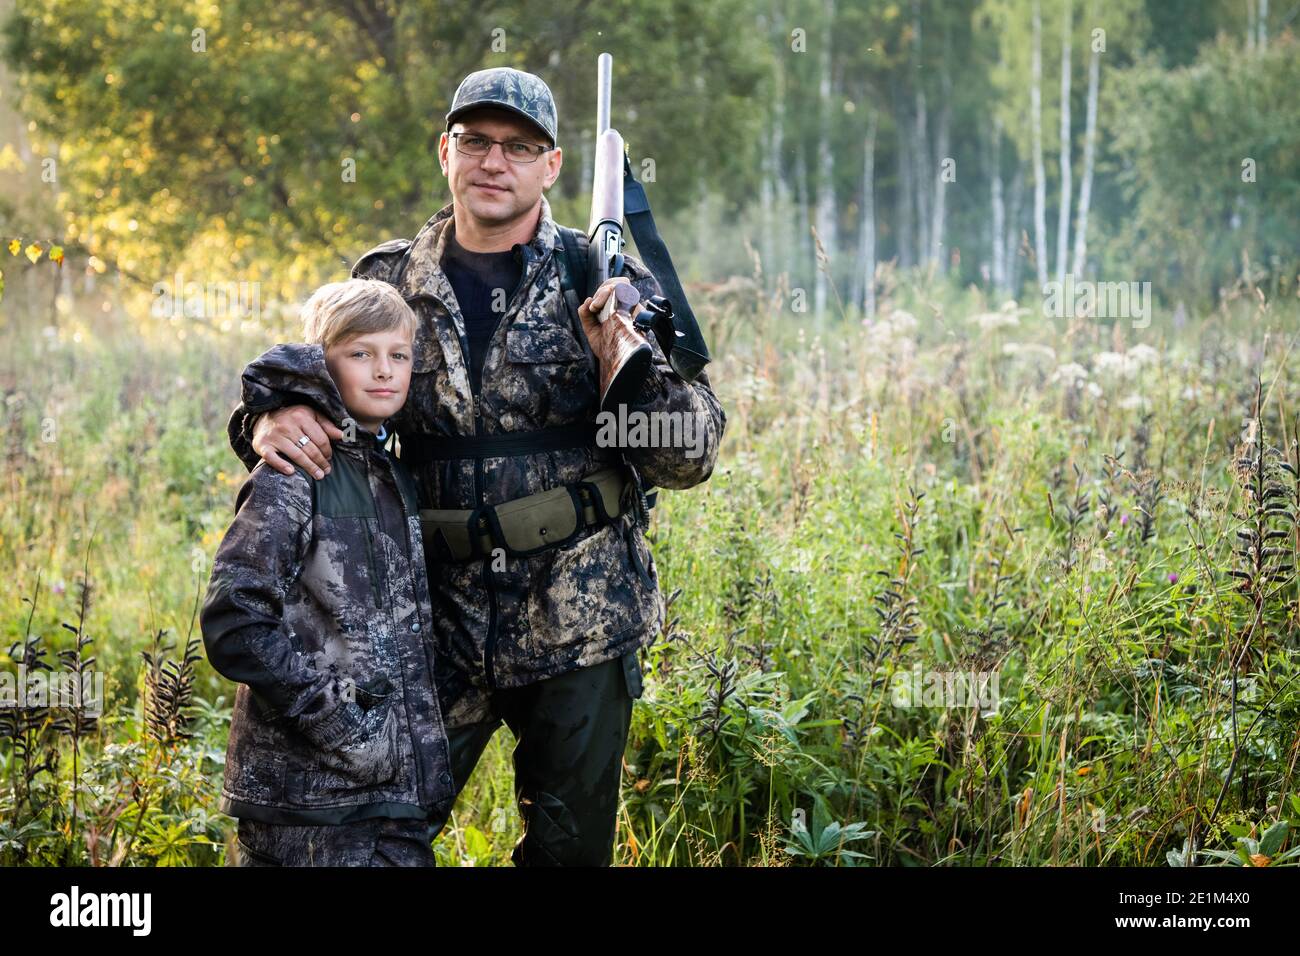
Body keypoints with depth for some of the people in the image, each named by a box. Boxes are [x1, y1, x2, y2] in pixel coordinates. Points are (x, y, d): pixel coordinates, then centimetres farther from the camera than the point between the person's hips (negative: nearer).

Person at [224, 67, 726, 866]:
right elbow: (306, 376, 12)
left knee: (571, 844, 9)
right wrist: (271, 418, -13)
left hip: (582, 623, -1)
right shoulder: (389, 283, 4)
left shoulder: (607, 286, -2)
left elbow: (691, 457, -3)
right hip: (442, 620, 1)